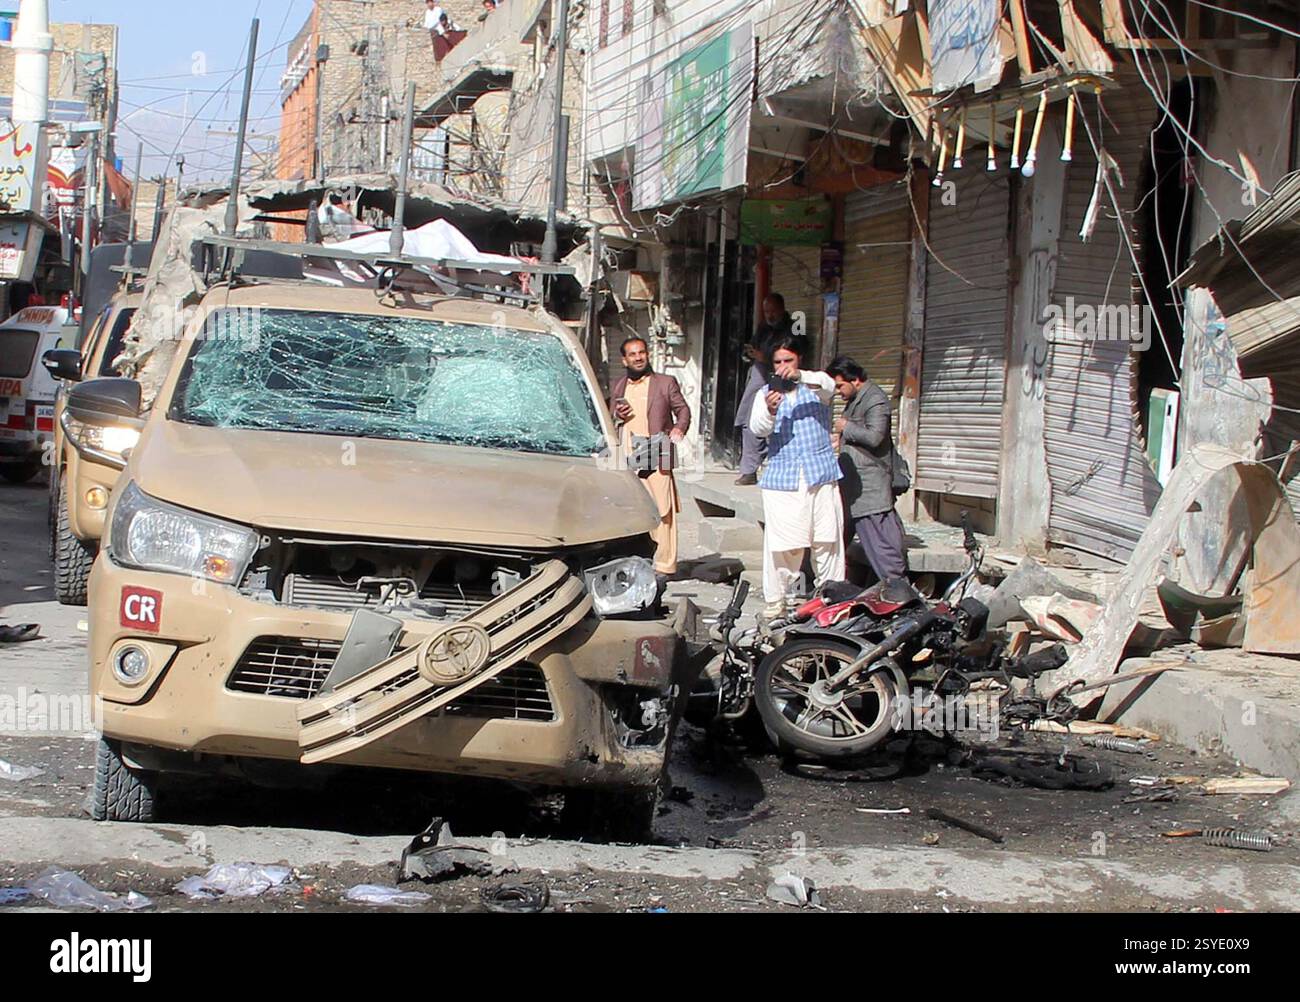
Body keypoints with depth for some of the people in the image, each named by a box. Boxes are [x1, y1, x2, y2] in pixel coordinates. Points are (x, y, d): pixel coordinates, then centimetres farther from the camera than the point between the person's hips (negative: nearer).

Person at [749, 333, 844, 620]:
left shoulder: (814, 388, 11)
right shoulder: (766, 393, 12)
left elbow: (828, 385, -14)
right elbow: (757, 429, -6)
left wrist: (800, 376, -34)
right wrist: (769, 410, -29)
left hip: (820, 477, 0)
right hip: (781, 478, 0)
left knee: (828, 542, 0)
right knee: (780, 546, -3)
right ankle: (774, 605, 5)